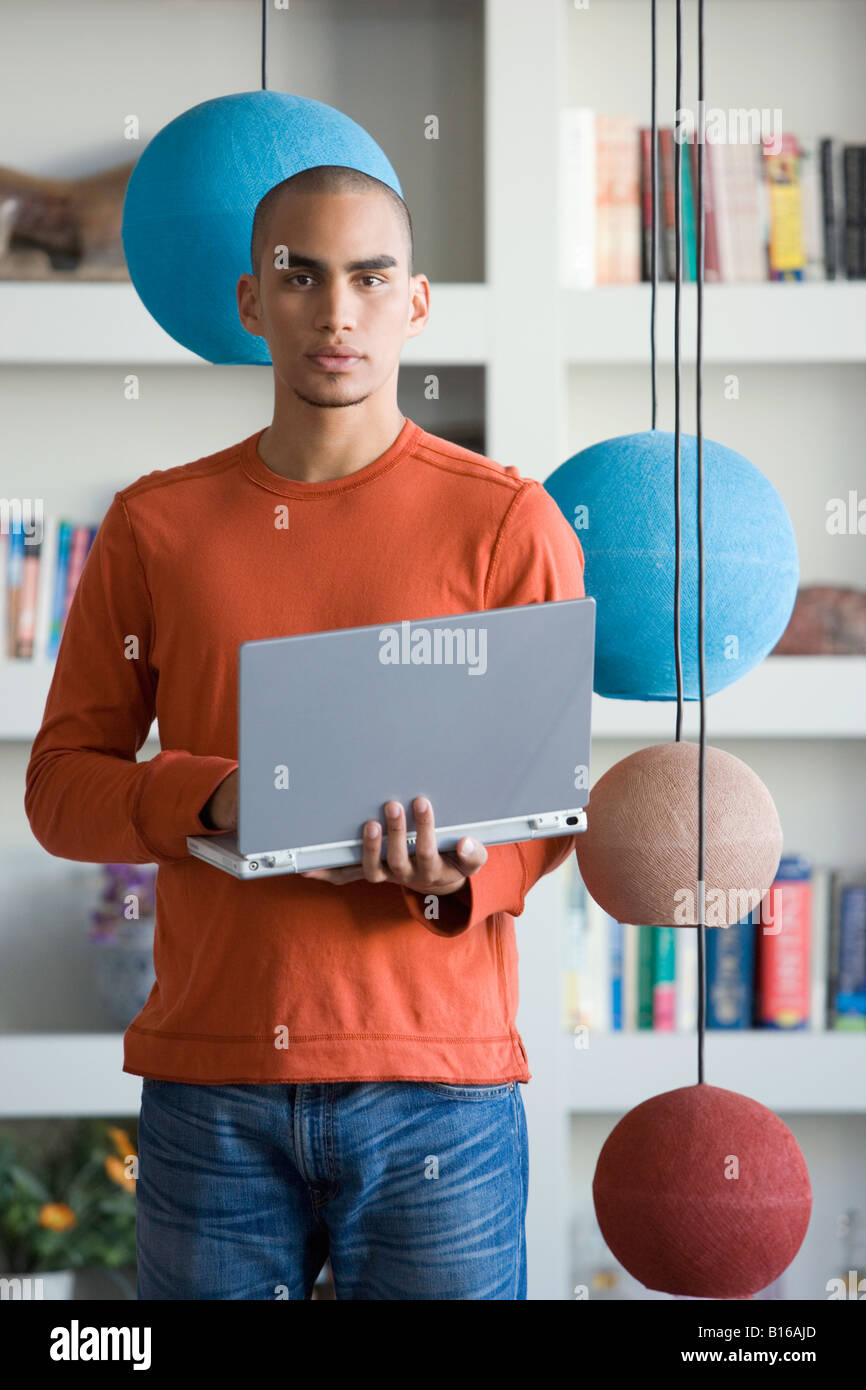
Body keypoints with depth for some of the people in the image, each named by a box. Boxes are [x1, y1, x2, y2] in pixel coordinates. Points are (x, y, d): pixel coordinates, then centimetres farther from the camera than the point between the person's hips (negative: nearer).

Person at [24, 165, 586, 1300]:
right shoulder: (153, 525, 9)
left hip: (433, 1079, -1)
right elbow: (59, 782, 8)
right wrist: (215, 800, -12)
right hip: (206, 1080, 2)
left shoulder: (507, 522, 3)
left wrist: (457, 871, -19)